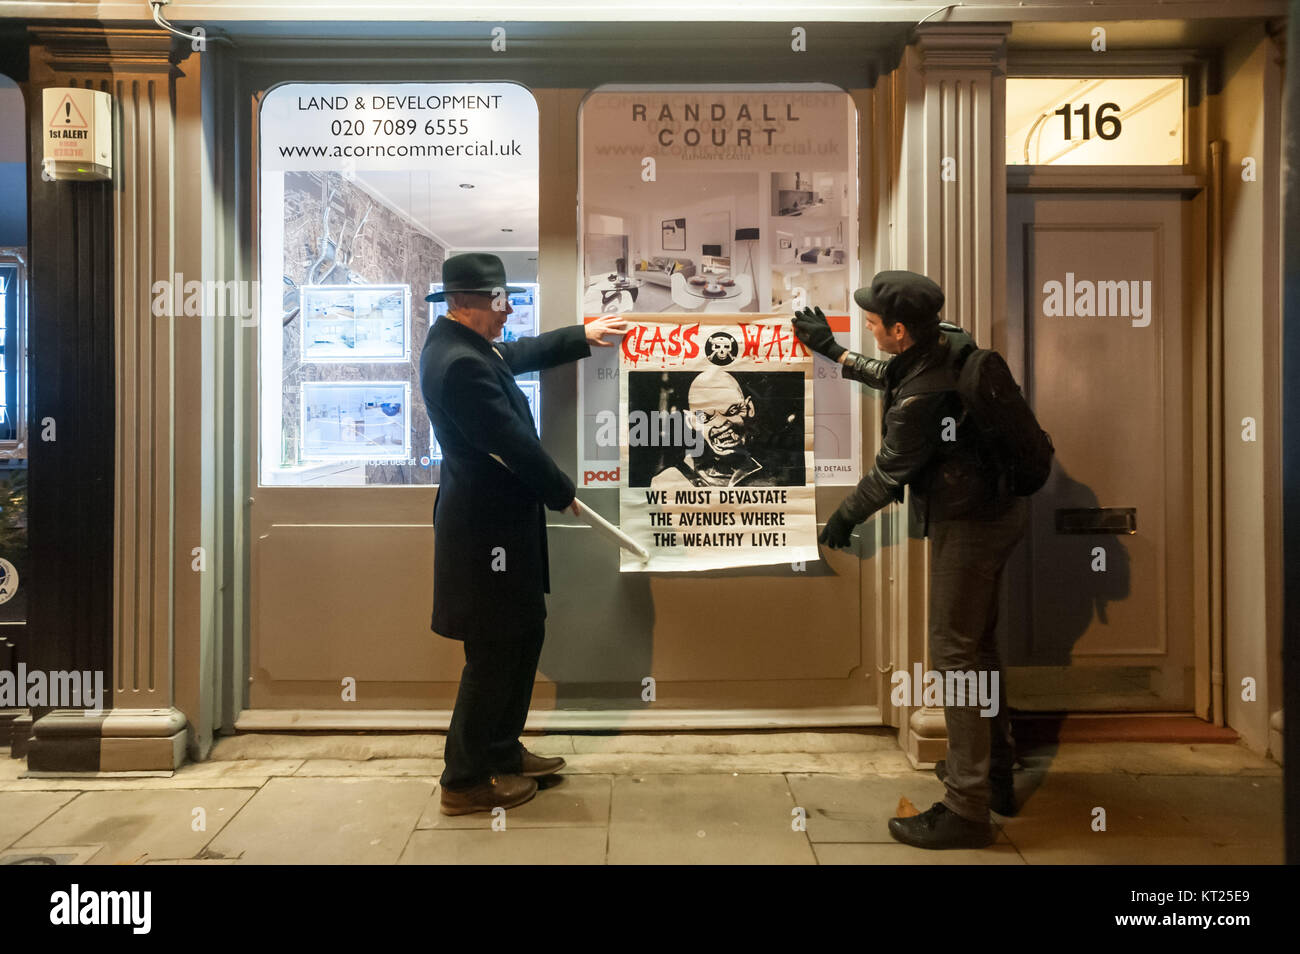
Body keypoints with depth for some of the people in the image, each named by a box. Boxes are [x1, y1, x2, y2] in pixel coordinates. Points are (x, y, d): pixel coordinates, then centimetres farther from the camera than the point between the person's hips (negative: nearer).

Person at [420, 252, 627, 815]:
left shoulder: (458, 343, 9)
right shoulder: (460, 364, -24)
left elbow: (518, 354, 27)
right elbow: (514, 443, -22)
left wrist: (581, 337, 32)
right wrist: (562, 493, -9)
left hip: (495, 518, 11)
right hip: (486, 525, -11)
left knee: (524, 634, 19)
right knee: (493, 651, 1)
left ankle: (501, 751, 34)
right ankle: (465, 780, 18)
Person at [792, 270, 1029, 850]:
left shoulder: (920, 399, -29)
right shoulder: (948, 345, -1)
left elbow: (887, 475, -14)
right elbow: (891, 377, 20)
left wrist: (842, 520, 3)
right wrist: (832, 351, 24)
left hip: (968, 523, -10)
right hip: (1000, 508, 10)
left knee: (955, 654, -2)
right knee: (979, 643, 20)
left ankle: (966, 808, 7)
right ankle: (994, 772, 35)